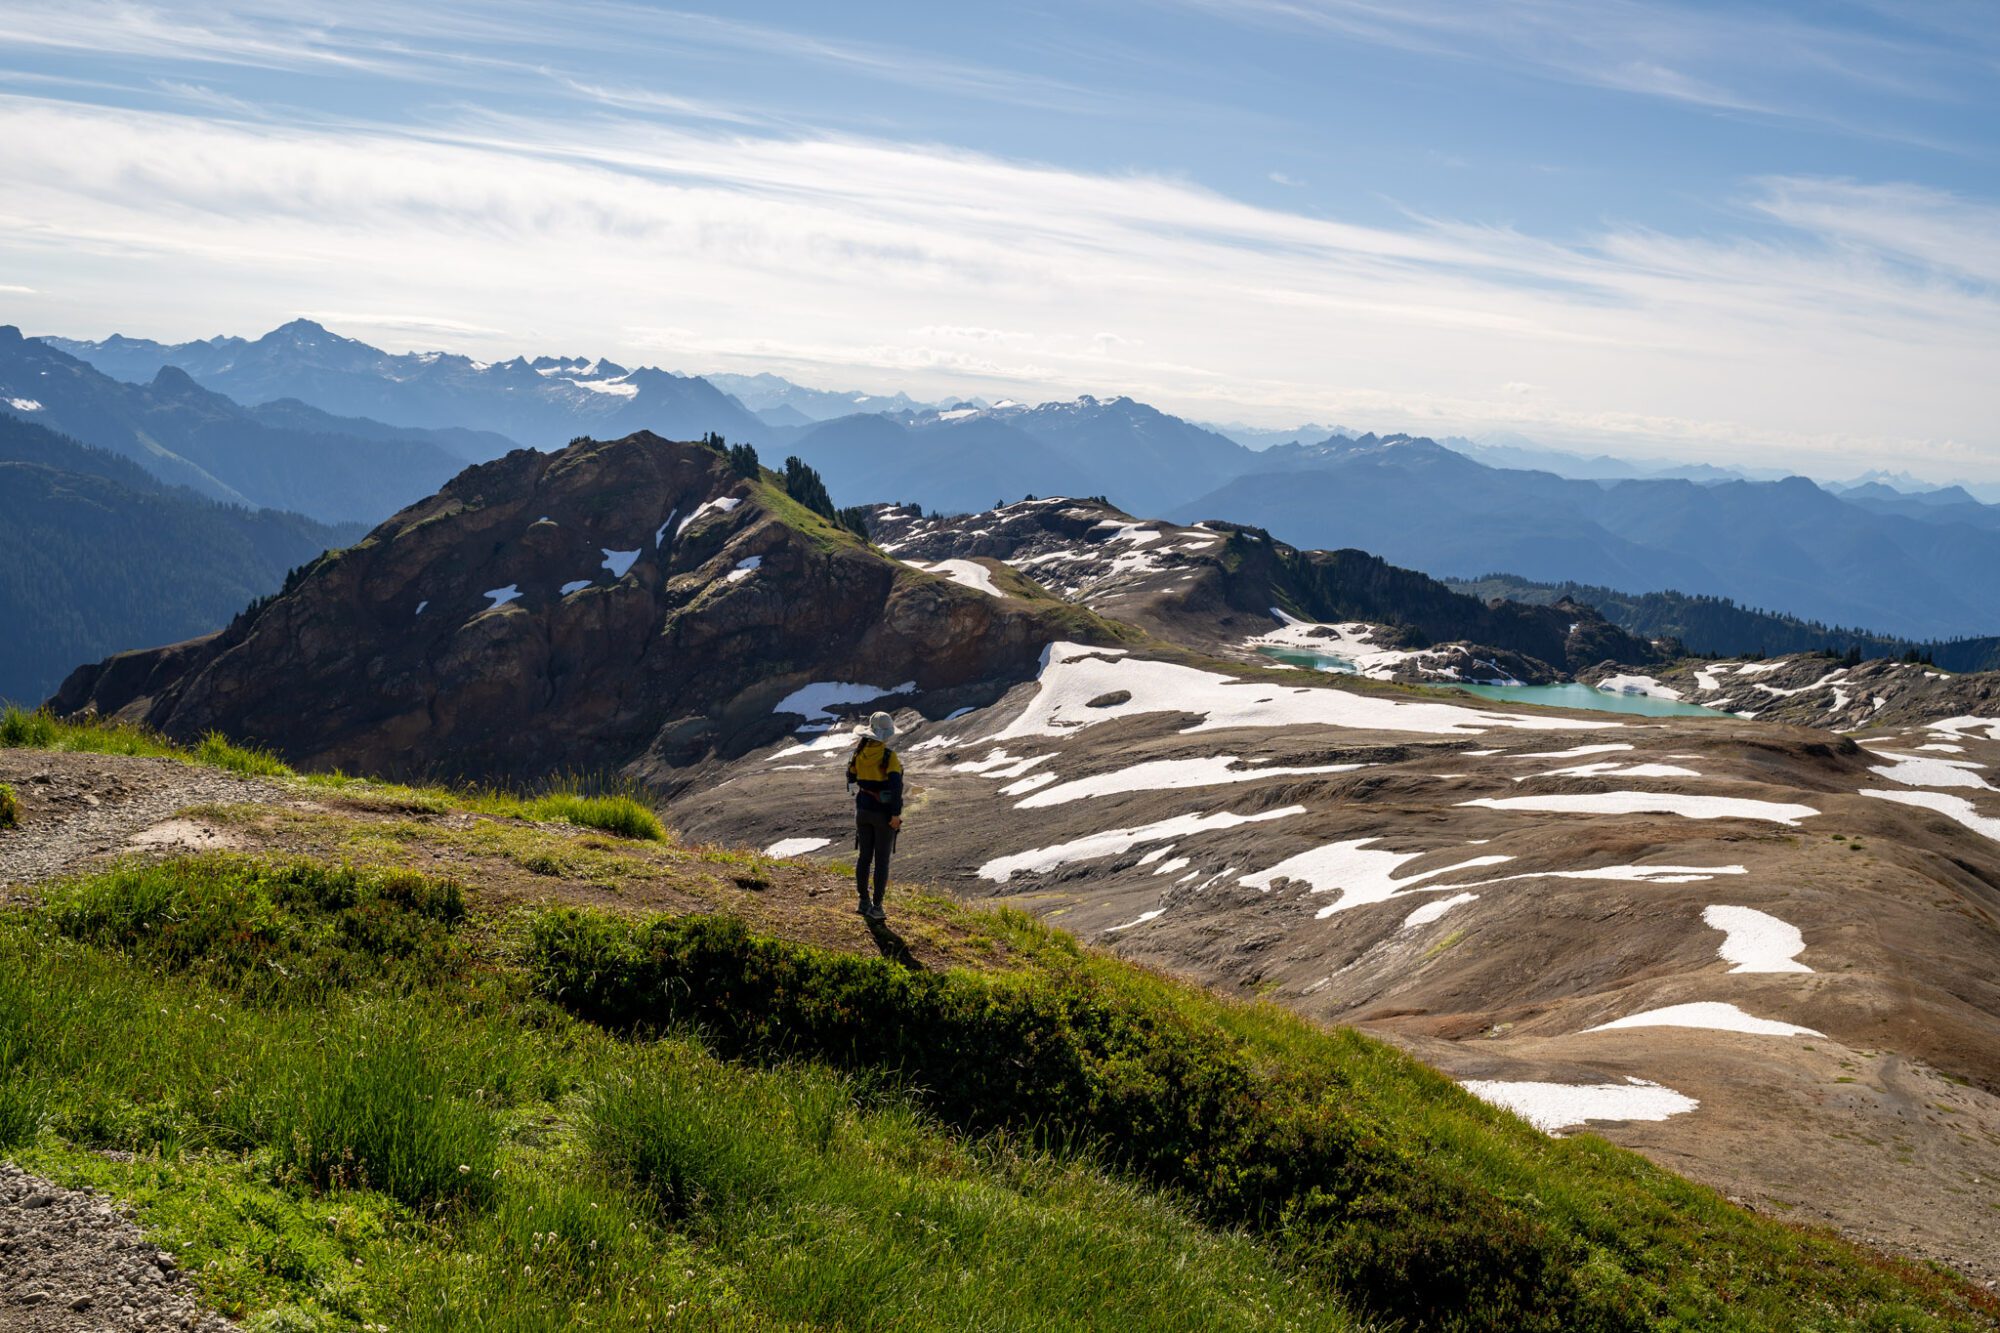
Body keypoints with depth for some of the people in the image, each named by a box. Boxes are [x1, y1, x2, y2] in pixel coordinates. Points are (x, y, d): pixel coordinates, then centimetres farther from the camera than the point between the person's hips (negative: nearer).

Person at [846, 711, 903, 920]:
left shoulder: (858, 754, -1)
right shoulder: (890, 757, -17)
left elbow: (851, 779, 14)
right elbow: (896, 785, -24)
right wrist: (896, 814, -18)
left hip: (863, 810, 5)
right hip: (884, 813, -5)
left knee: (864, 855, 16)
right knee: (882, 860, 4)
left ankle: (864, 902, 23)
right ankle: (876, 906, 5)